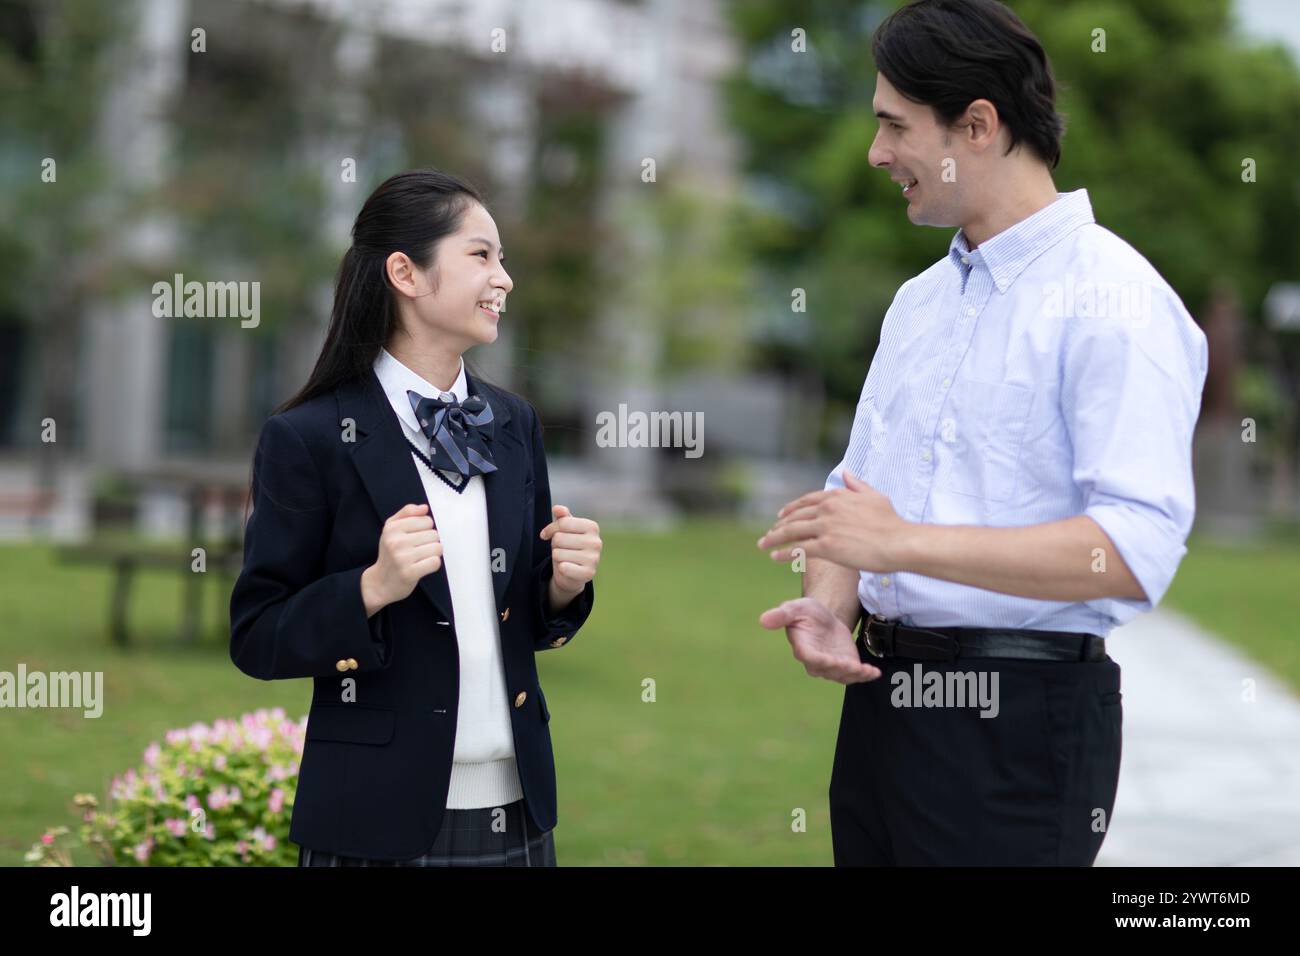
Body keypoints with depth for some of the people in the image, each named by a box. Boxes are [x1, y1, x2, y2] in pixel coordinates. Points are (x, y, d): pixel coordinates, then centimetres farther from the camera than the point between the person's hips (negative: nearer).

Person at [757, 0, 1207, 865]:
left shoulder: (1114, 301, -12)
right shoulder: (920, 300, 15)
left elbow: (1137, 551, -23)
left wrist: (903, 542, -26)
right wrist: (828, 608, -4)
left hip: (1017, 720, -7)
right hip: (882, 696, 7)